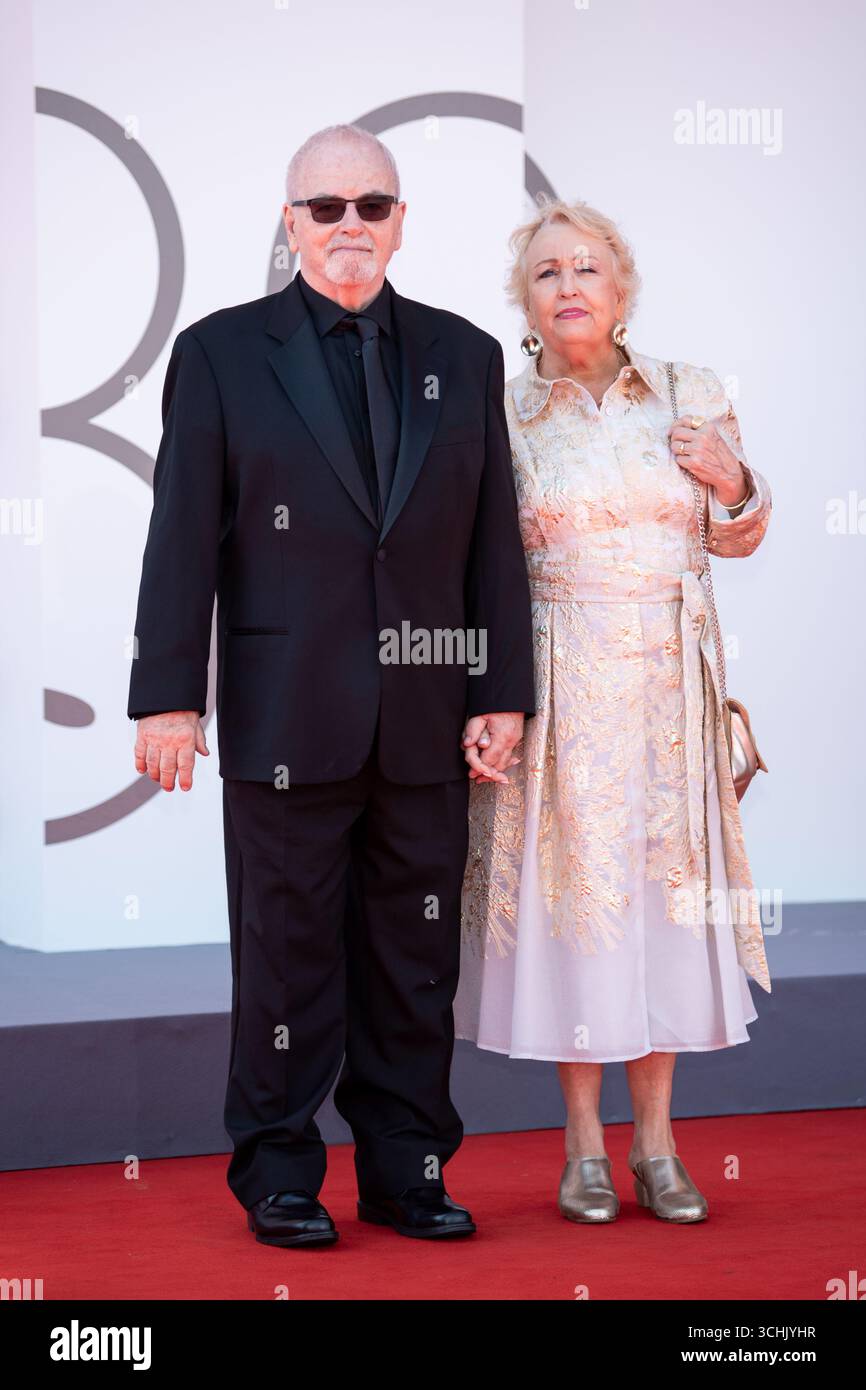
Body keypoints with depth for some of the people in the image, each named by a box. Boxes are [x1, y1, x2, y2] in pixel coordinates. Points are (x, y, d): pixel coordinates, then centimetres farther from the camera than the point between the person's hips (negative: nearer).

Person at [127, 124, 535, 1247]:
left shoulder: (464, 356, 11)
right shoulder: (220, 353, 4)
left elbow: (495, 537, 9)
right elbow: (183, 538, -1)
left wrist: (504, 691, 3)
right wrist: (170, 695, -7)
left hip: (426, 721, 3)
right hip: (286, 718, -3)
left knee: (416, 960, 9)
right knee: (286, 953, 4)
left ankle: (408, 1173, 20)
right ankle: (280, 1178, 16)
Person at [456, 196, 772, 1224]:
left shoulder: (692, 398, 4)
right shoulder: (502, 416, 1)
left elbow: (738, 539, 13)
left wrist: (736, 485, -6)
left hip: (667, 683, 1)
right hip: (560, 686, -1)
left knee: (663, 886, 3)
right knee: (571, 883, 1)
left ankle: (655, 1140, 13)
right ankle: (585, 1142, 12)